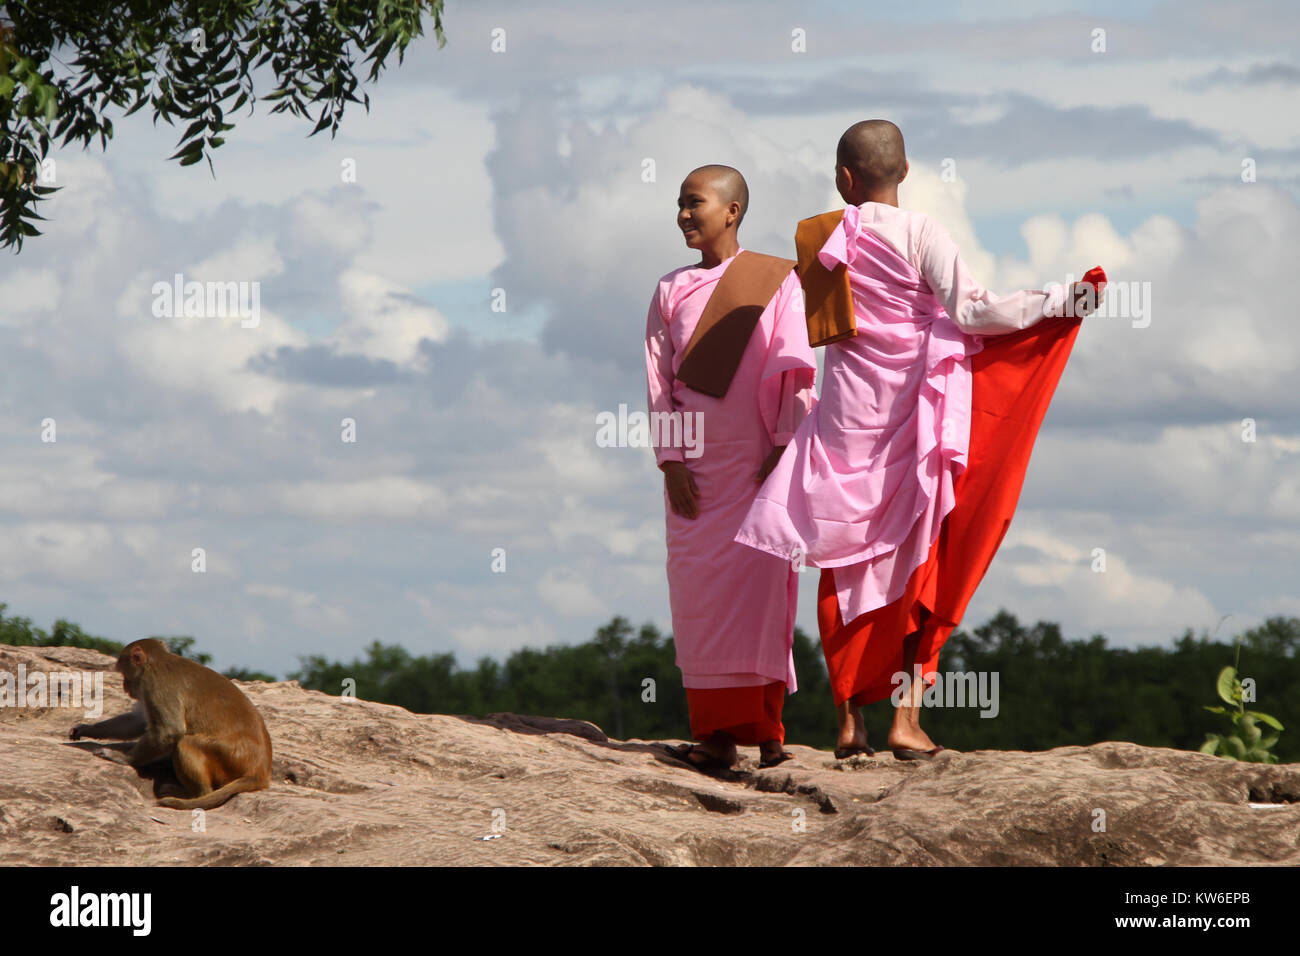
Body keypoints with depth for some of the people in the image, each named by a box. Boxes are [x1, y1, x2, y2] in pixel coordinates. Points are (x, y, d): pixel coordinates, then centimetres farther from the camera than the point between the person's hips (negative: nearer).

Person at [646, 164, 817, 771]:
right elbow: (659, 381, 7)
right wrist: (671, 461, -3)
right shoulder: (671, 292, 11)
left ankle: (766, 728, -9)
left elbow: (798, 372, -2)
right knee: (699, 588, -3)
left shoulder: (778, 282, 2)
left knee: (761, 582, -10)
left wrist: (787, 448, -10)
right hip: (695, 462, 3)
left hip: (759, 459, -3)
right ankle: (717, 733, -2)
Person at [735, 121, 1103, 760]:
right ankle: (906, 717, -2)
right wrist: (1062, 301, -10)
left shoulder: (820, 240, 3)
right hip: (911, 415, -3)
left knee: (846, 566, 10)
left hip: (845, 414, 3)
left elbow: (815, 327, 8)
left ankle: (849, 721, 9)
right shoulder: (918, 233, -9)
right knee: (917, 562, 5)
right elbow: (971, 310, -14)